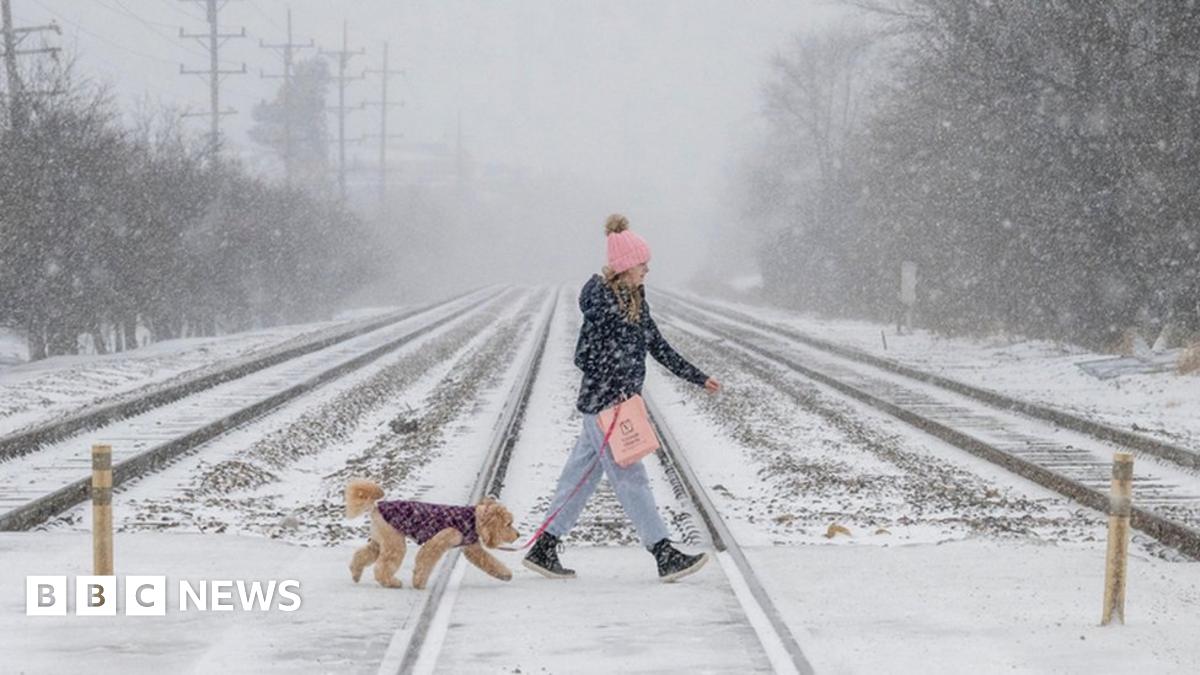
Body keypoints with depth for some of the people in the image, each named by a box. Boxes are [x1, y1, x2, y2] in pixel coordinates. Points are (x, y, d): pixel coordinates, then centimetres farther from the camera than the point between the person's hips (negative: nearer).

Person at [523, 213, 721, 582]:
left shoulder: (634, 299, 11)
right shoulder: (600, 301, -17)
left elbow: (658, 345, 18)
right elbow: (583, 357, -17)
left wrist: (698, 378, 18)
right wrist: (616, 388, -19)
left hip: (621, 401, 9)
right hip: (603, 403, -9)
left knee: (583, 472, 12)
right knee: (630, 476, -5)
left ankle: (544, 550, 18)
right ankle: (665, 557, -3)